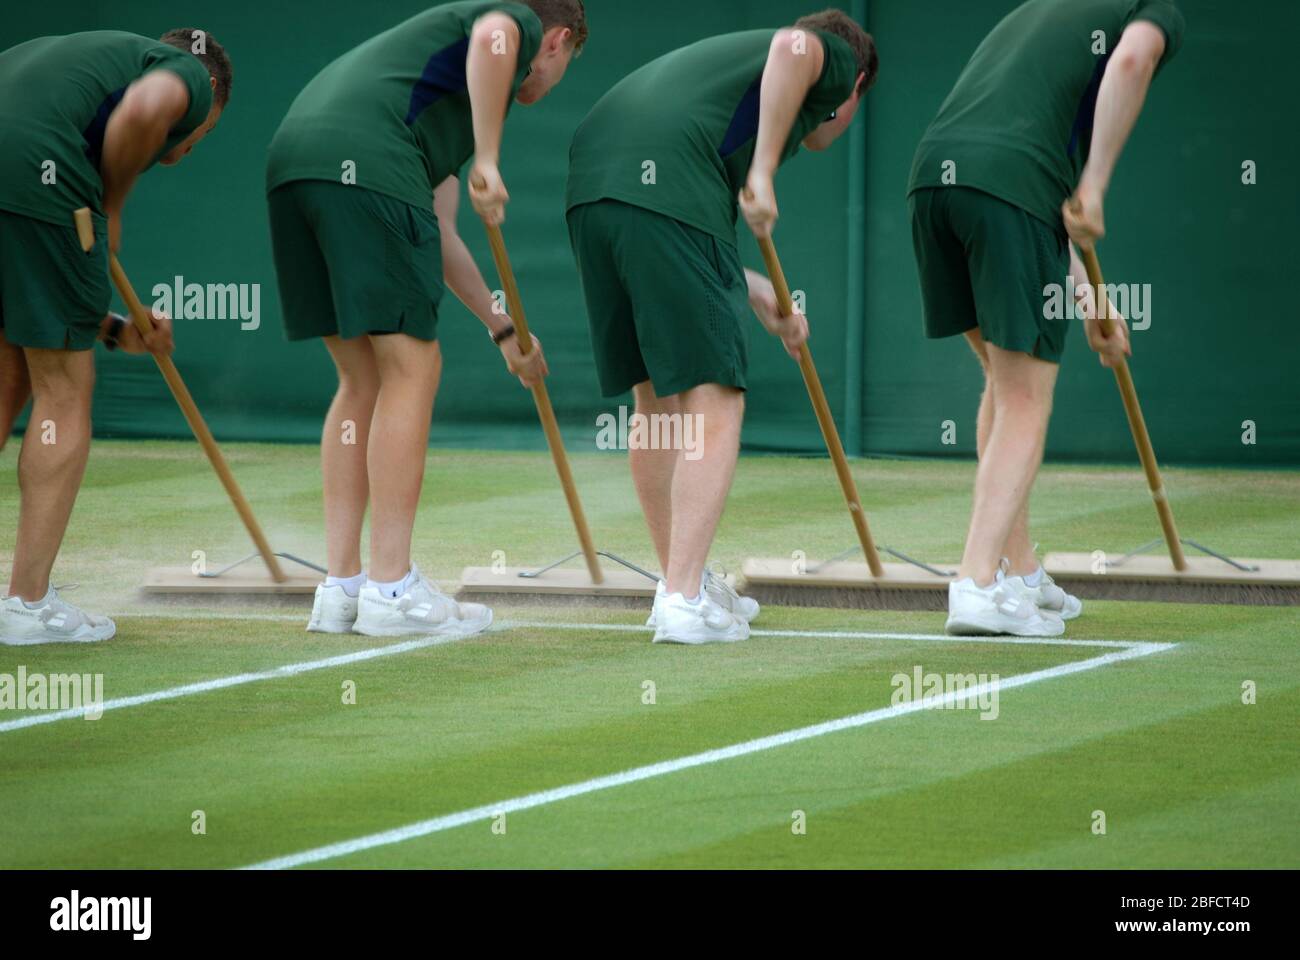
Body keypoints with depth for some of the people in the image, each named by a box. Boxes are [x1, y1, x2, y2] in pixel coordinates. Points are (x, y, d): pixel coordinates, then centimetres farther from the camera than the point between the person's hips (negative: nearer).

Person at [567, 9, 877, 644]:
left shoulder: (732, 58, 38)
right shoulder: (834, 59, 18)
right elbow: (792, 47, -11)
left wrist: (759, 296, 40)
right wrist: (763, 171, -9)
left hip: (589, 187, 8)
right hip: (668, 188, -8)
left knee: (658, 402, 19)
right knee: (714, 403, -3)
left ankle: (682, 584, 29)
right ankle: (684, 603, -9)